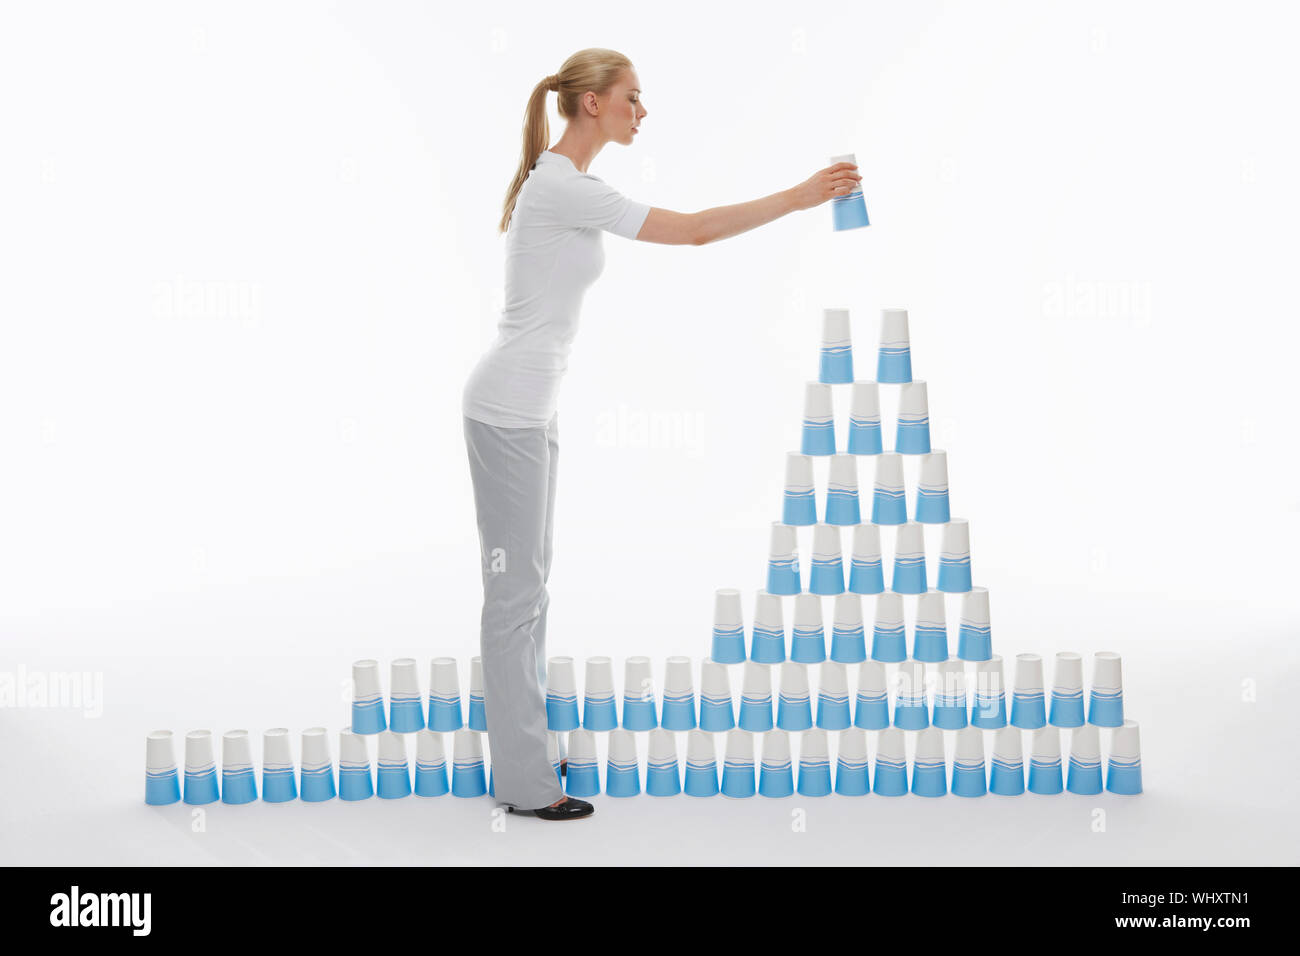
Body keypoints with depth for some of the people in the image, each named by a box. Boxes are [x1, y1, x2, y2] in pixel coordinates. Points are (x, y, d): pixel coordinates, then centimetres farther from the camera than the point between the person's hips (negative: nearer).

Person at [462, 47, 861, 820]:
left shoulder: (564, 182, 13)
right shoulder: (564, 186, -20)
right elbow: (692, 231, -24)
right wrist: (798, 198, -20)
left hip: (532, 405, 11)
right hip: (510, 407, -11)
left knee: (528, 584, 14)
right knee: (516, 589, -4)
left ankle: (523, 754, 22)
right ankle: (525, 784, 3)